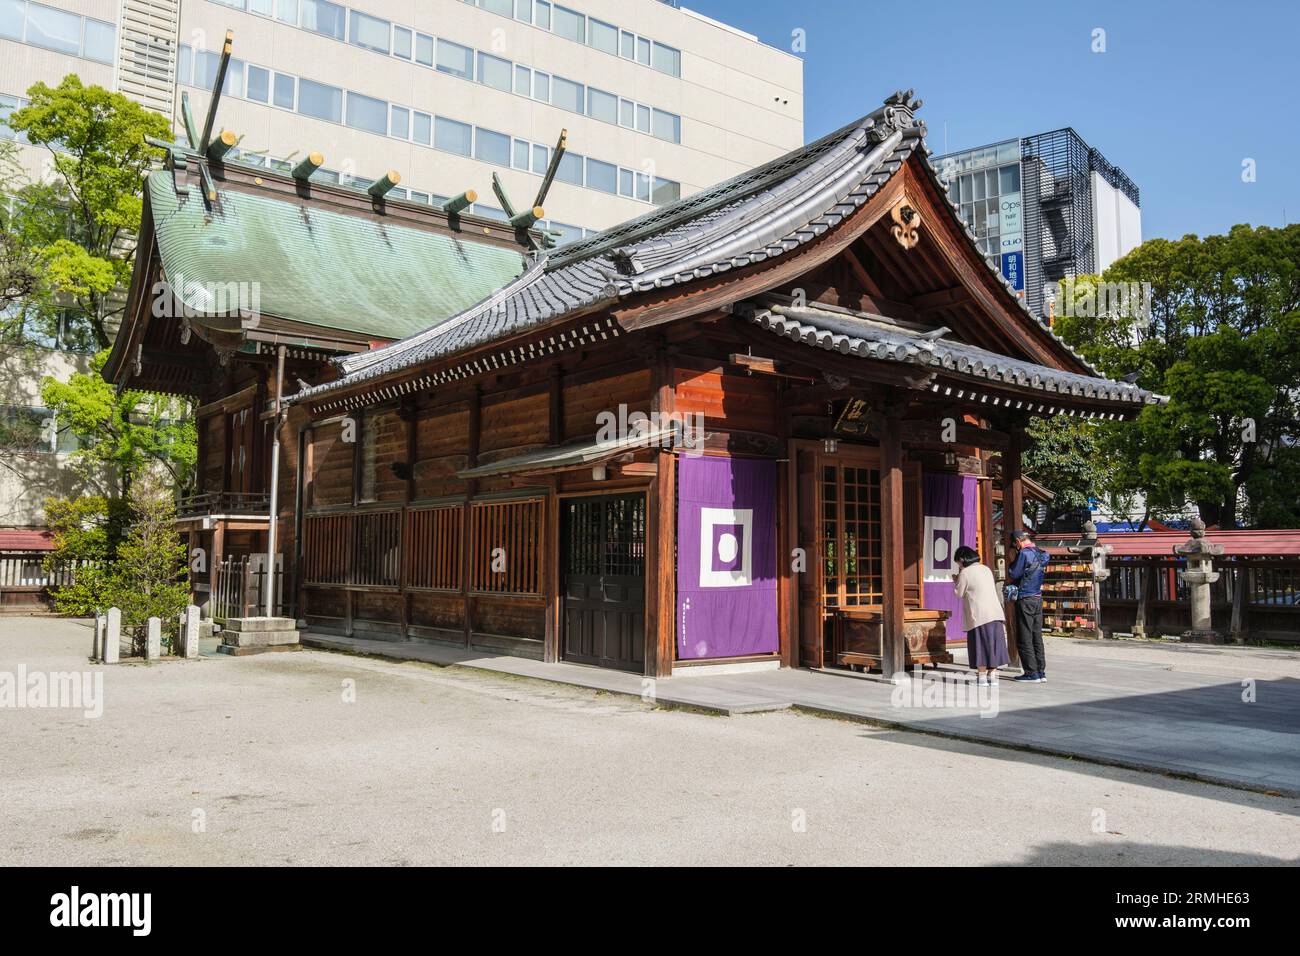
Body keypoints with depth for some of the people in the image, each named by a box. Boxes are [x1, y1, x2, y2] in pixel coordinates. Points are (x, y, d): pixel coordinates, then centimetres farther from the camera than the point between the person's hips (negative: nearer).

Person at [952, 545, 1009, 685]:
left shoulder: (965, 573, -8)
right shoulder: (986, 569, 13)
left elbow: (959, 594, -2)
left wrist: (956, 581, 16)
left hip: (979, 616, -6)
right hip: (995, 613, 6)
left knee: (980, 645, 1)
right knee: (993, 644, 10)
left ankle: (982, 677, 3)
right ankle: (992, 675, 14)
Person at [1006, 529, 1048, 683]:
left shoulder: (1024, 553, -14)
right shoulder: (1040, 553, 11)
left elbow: (1013, 574, -12)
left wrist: (1013, 561, 4)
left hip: (1025, 599, -8)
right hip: (1038, 599, 8)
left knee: (1024, 639, -2)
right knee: (1037, 637, 11)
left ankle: (1032, 673, -2)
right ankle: (1041, 672, 12)